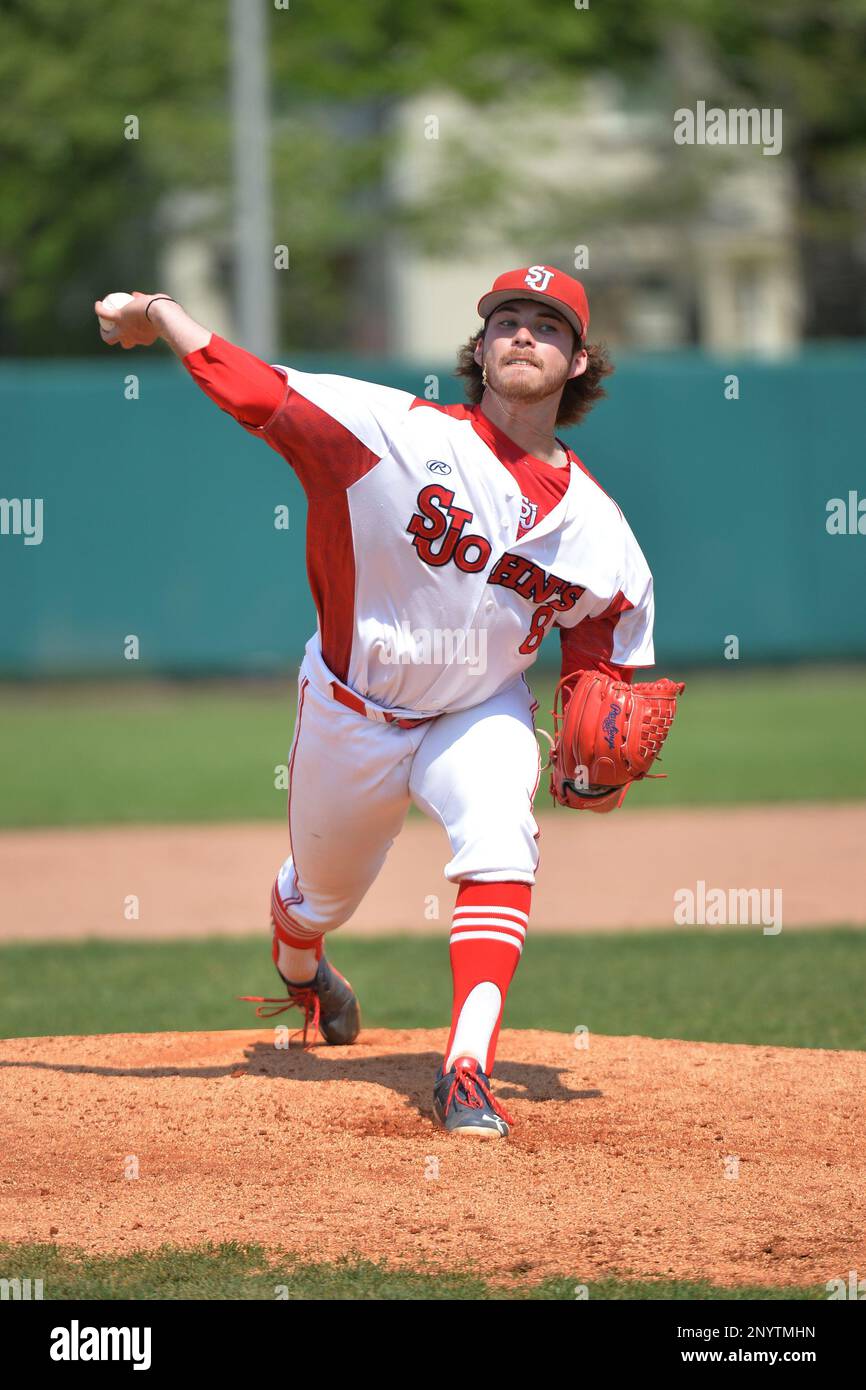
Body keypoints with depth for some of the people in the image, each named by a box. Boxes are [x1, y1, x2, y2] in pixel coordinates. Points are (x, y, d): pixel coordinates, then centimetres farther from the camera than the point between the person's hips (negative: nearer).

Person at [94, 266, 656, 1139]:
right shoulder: (405, 433, -24)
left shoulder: (596, 527, -12)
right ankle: (299, 974, 60)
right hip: (350, 713, -1)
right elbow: (254, 391, -24)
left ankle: (467, 1072, -34)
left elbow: (603, 653, -1)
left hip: (480, 715, 1)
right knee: (320, 893, 20)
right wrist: (159, 313, -28)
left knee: (499, 838, -32)